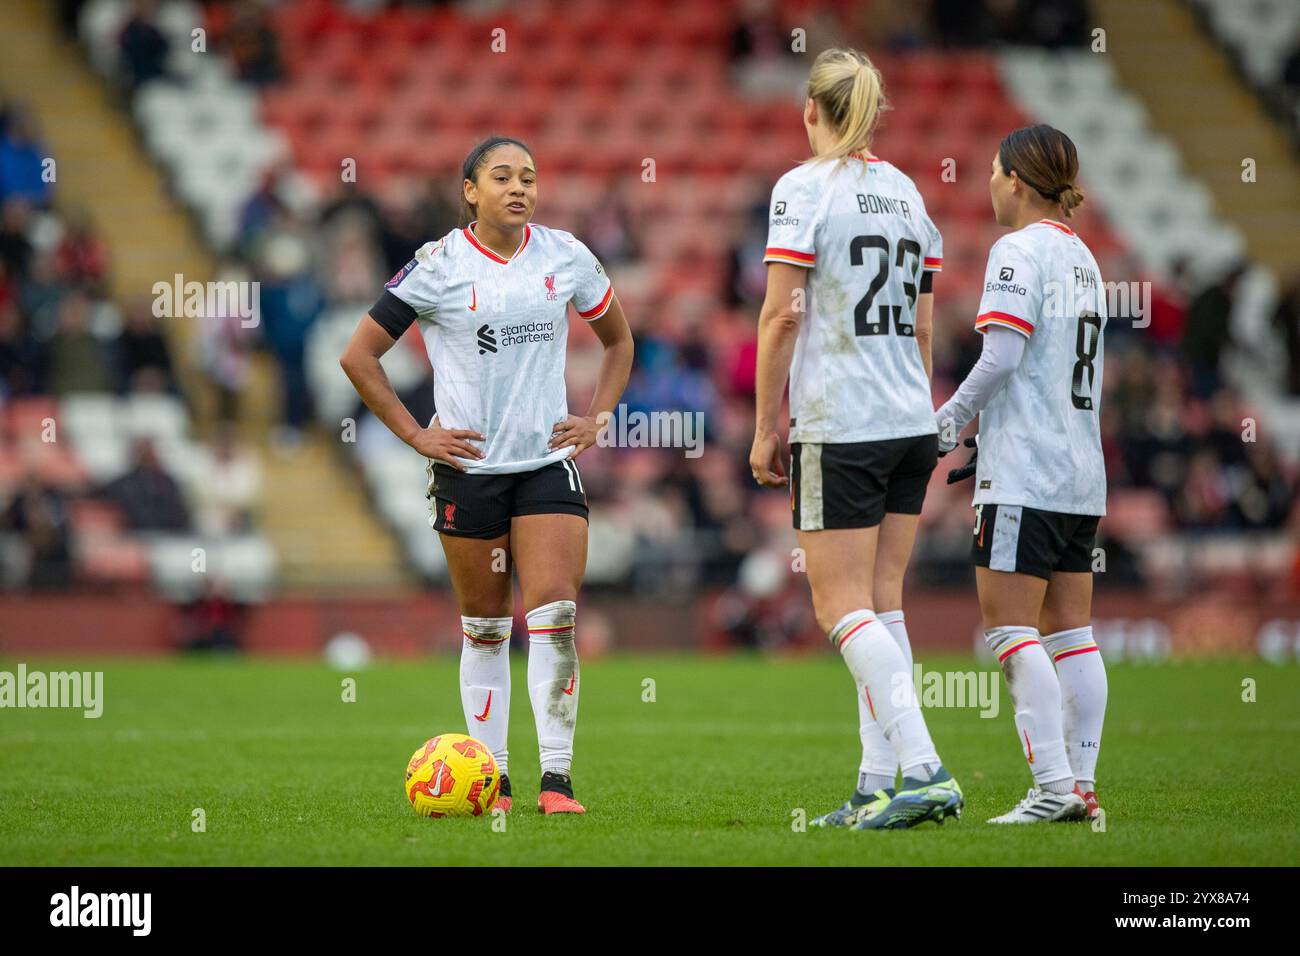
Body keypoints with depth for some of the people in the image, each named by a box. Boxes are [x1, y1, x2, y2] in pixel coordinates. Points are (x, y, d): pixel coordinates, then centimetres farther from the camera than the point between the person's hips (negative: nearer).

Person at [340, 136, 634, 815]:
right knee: (484, 629, 6)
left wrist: (596, 418, 8)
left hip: (548, 461, 2)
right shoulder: (439, 267, -5)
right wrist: (415, 435, -5)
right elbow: (358, 356, -1)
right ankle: (491, 776, 17)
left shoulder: (566, 257, 4)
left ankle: (557, 779, -9)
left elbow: (618, 339, 20)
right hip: (469, 465, -1)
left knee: (555, 616, -12)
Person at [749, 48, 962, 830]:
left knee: (842, 605, -5)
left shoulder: (804, 187, -7)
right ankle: (878, 786, 6)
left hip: (841, 426, -7)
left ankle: (925, 770, -18)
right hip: (912, 420, 7)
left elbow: (780, 317, -11)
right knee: (881, 602, 9)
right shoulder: (905, 191, 12)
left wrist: (766, 428, -5)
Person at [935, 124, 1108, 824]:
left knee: (1009, 628, -8)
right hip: (1082, 475, 9)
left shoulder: (1019, 251, -10)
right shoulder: (1082, 258, 17)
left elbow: (1000, 358, -18)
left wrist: (947, 421, -5)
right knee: (1070, 632, 8)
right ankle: (1081, 785, 6)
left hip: (1024, 475, -9)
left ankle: (1053, 785, -16)